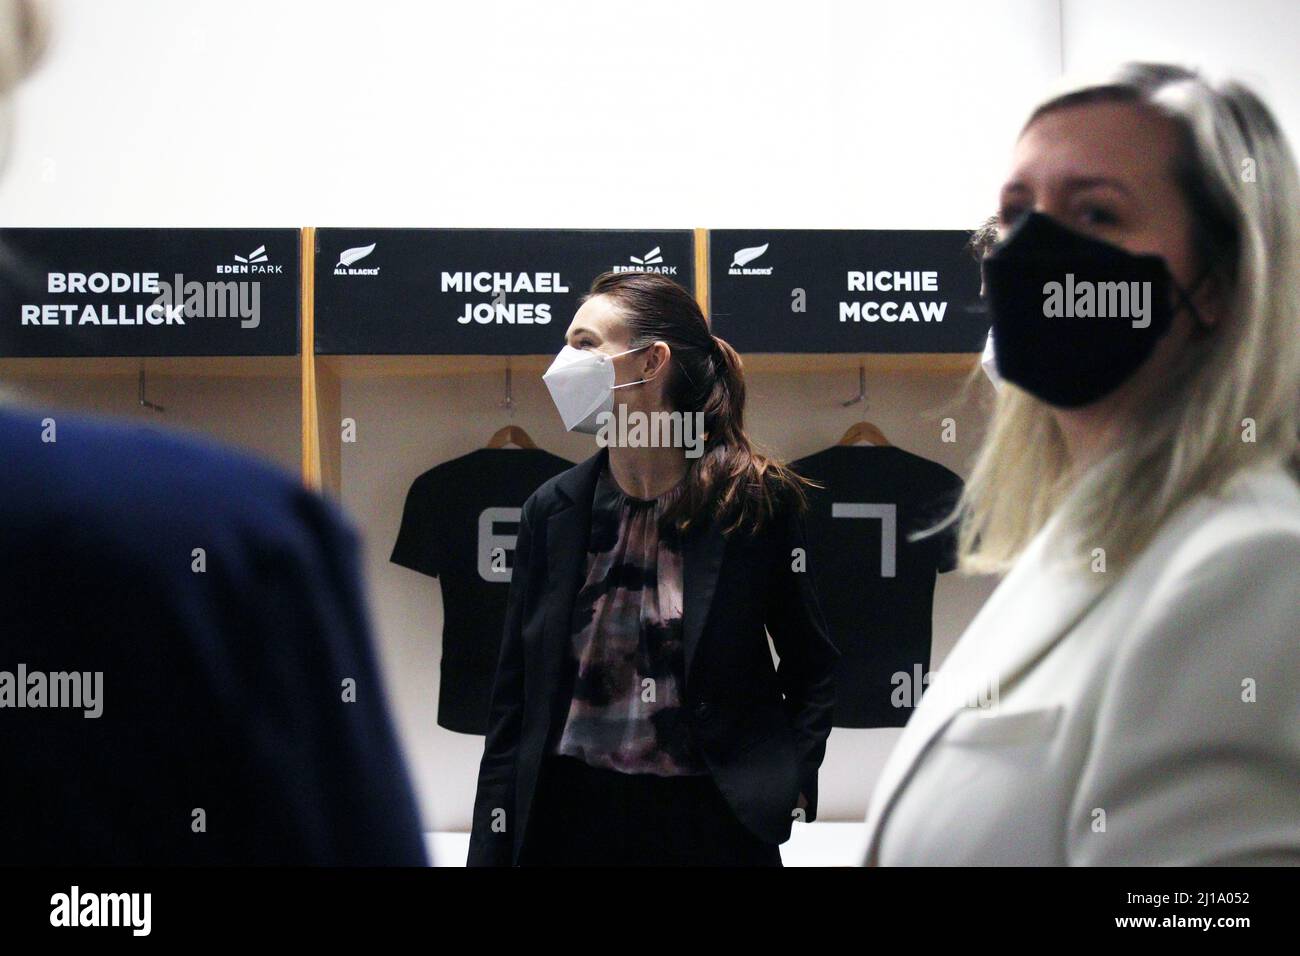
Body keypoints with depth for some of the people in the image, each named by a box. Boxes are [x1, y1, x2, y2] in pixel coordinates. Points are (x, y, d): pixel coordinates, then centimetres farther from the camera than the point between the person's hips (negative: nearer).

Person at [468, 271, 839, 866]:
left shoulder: (759, 502, -5)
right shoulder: (551, 510, 2)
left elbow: (812, 669, 6)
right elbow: (514, 701, 5)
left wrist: (787, 788, -5)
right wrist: (490, 850, 1)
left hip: (711, 818, -2)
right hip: (568, 812, 2)